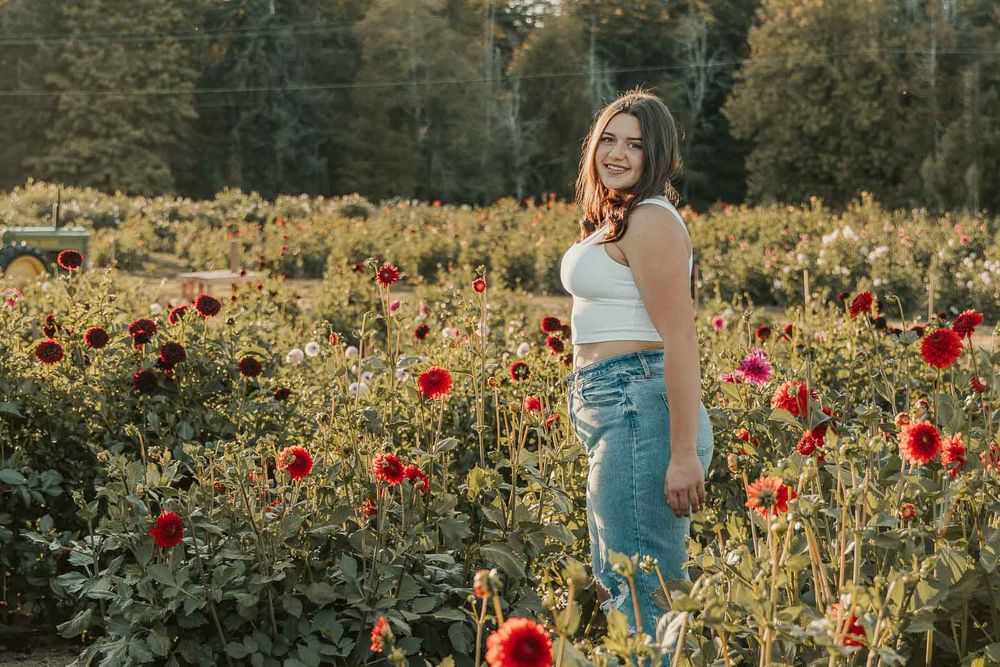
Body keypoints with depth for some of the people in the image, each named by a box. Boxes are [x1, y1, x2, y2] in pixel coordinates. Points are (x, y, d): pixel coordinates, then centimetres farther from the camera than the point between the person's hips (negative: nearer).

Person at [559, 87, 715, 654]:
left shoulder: (650, 221, -13)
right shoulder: (613, 218, 17)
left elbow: (681, 341, -19)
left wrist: (684, 456, -24)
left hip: (640, 413, -11)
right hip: (615, 415, 11)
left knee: (641, 596, -9)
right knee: (613, 588, 16)